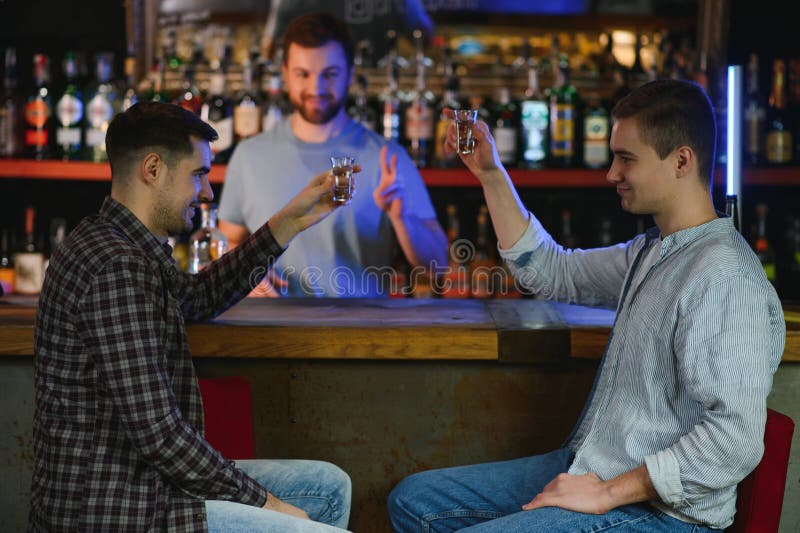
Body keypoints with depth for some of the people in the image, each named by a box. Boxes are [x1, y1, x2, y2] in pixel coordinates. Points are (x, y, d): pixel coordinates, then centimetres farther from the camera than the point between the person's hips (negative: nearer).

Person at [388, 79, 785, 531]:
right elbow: (549, 270, 25)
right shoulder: (649, 252, 11)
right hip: (584, 468, 10)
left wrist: (607, 494, -22)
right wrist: (490, 173, 17)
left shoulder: (727, 278, -22)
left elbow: (735, 442, -29)